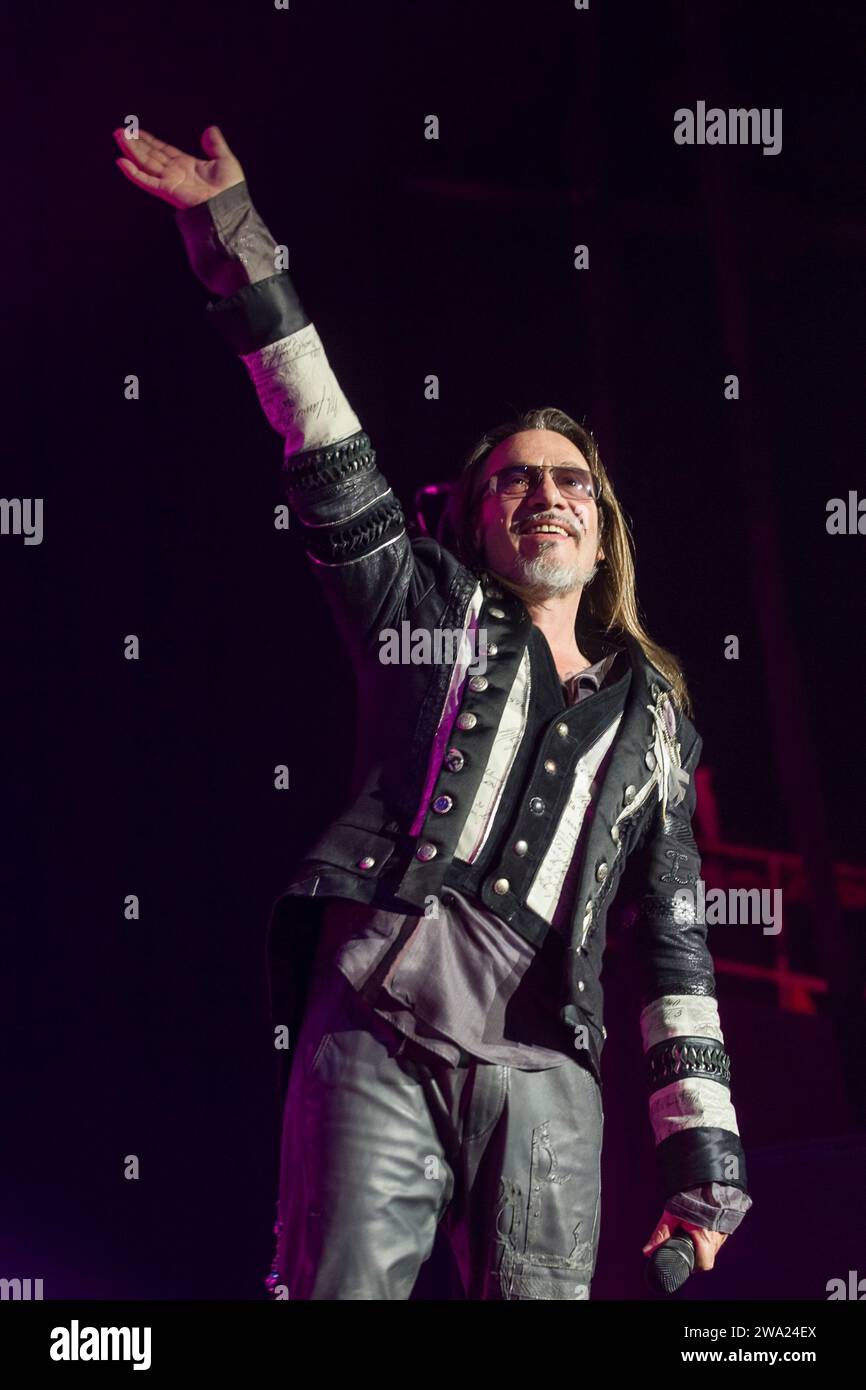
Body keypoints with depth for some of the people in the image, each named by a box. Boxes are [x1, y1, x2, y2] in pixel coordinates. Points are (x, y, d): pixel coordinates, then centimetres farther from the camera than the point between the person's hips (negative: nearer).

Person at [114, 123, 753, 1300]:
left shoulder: (651, 718, 22)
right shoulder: (428, 609, 20)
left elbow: (675, 944, 18)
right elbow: (328, 452, 11)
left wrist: (703, 1159, 9)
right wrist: (230, 232, 5)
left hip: (543, 1076, 2)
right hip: (374, 1036, -2)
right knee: (339, 1287, -13)